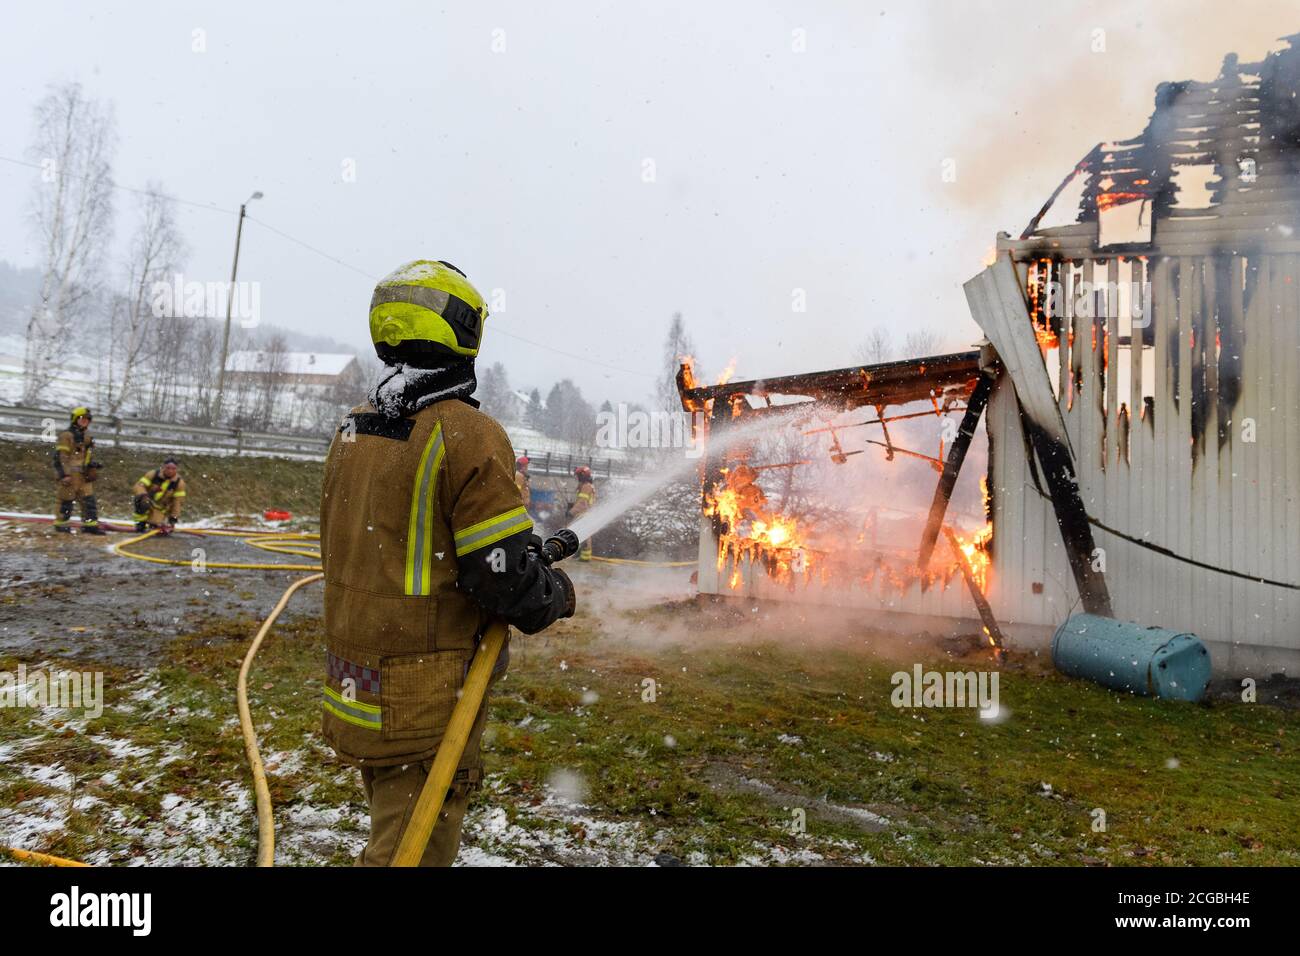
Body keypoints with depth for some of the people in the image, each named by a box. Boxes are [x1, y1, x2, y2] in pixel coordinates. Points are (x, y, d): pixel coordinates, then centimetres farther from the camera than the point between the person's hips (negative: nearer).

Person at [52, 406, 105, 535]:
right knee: (67, 499, 1)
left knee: (89, 499, 4)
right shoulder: (66, 435, -9)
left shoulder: (86, 436, 17)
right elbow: (60, 456, -13)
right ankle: (60, 523, 15)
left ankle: (90, 523, 7)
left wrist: (92, 463, 15)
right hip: (70, 474, -7)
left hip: (84, 474, 8)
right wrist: (64, 474, -18)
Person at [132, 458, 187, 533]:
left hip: (160, 509, 1)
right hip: (147, 502, -1)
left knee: (156, 526, -15)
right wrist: (144, 496, -41)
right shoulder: (153, 474, -16)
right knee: (143, 503, -35)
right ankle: (141, 522, -7)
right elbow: (138, 486, -20)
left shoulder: (179, 483, -12)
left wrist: (174, 518, -12)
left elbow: (177, 502, -9)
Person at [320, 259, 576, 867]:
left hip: (354, 691, 8)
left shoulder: (351, 431, 7)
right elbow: (507, 581, -22)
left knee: (396, 826, 26)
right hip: (425, 704, -8)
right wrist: (559, 594, 1)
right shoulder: (466, 433, -19)